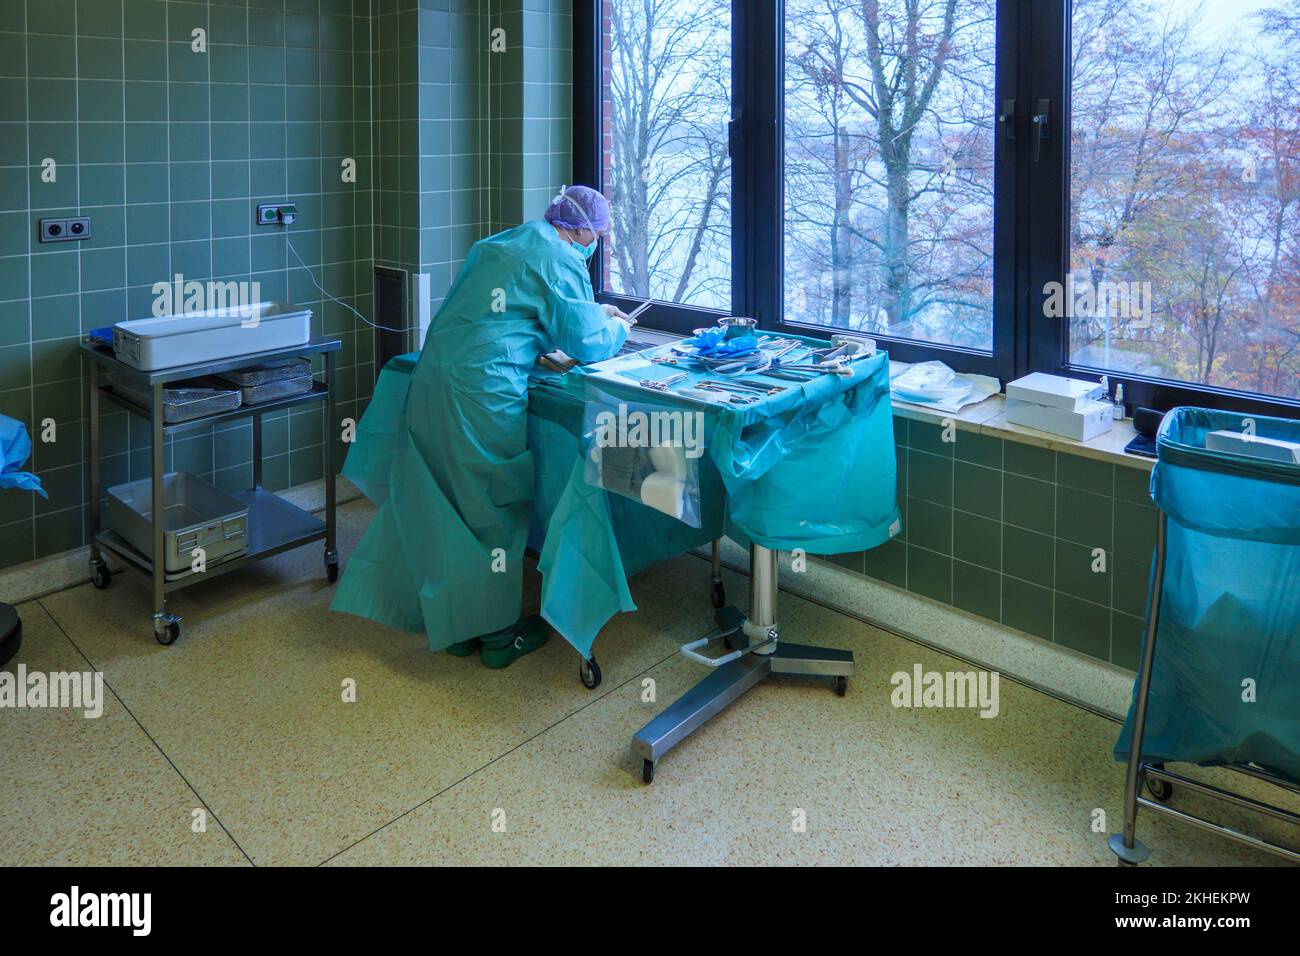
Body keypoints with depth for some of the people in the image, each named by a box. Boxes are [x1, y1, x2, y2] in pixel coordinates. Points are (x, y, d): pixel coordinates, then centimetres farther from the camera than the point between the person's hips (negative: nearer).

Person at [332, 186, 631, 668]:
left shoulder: (497, 243, 21)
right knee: (493, 508, 4)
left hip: (431, 380, 8)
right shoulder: (561, 262, -5)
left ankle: (454, 623, 26)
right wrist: (617, 327, 19)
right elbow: (586, 344, -3)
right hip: (483, 394, -8)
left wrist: (593, 312, 35)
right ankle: (497, 634, 16)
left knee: (440, 502, 13)